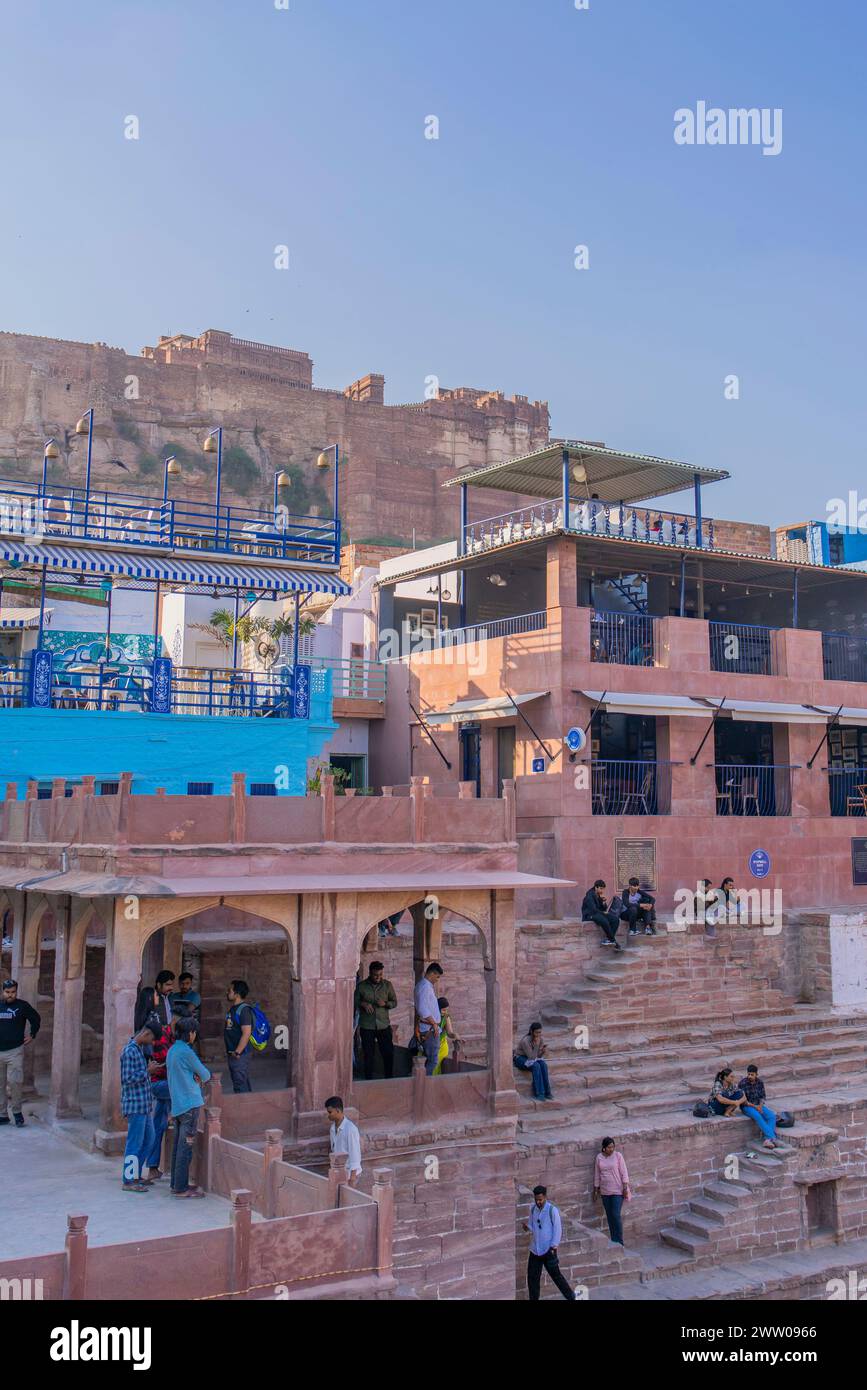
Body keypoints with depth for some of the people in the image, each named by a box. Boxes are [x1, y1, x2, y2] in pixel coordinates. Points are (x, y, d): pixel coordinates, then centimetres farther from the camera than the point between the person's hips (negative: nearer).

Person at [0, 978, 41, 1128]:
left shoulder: (22, 1006, -2)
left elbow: (36, 1019, 9)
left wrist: (32, 1035, 5)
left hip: (15, 1052, -4)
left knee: (14, 1081, -14)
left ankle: (17, 1111, 4)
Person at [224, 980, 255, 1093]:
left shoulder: (244, 1010, -16)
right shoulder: (232, 1008, 14)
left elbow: (246, 1033, -22)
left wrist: (237, 1052, -22)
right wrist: (229, 1051, 17)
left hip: (240, 1054, -10)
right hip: (232, 1053, 10)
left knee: (240, 1084, -9)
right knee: (244, 1083, 15)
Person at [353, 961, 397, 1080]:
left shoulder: (387, 985, 3)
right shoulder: (361, 986, 0)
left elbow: (394, 1002, 7)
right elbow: (354, 1001, 6)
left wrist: (385, 1003, -14)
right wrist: (363, 1004, -15)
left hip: (384, 1026, 1)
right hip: (366, 1026, -1)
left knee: (389, 1053, 2)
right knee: (368, 1056, 5)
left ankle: (389, 1080, 17)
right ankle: (369, 1081, 16)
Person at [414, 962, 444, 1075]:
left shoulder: (428, 985, 15)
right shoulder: (425, 986, -17)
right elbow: (423, 1010, -24)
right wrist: (434, 1024, -18)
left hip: (430, 1029, 10)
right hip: (429, 1029, -10)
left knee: (430, 1059, 14)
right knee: (432, 1060, -8)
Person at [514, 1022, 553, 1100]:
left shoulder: (540, 1039, -9)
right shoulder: (525, 1041, -29)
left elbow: (539, 1056, -3)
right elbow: (532, 1057, -28)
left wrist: (543, 1052, -25)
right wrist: (536, 1045, -35)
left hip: (531, 1058, 6)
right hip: (520, 1059, -6)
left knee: (543, 1064, -25)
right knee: (536, 1066, -33)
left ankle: (546, 1092, -21)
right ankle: (539, 1093, -29)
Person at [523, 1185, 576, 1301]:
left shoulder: (552, 1210, -13)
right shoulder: (533, 1209, 3)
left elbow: (558, 1229, -10)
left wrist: (553, 1246, -13)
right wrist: (528, 1227, -10)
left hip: (548, 1251, -5)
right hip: (535, 1250, 5)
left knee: (556, 1275, 3)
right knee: (532, 1278, 7)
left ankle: (571, 1297, 18)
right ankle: (533, 1299, 20)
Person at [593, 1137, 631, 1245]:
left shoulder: (618, 1155, -6)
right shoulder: (599, 1157, 2)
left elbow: (624, 1172, -6)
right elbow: (597, 1174, 9)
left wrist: (625, 1188, -11)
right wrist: (596, 1190, 10)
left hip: (617, 1191, -4)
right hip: (605, 1191, 4)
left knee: (616, 1215, -10)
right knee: (609, 1216, 7)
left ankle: (619, 1242, -2)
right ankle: (613, 1241, 16)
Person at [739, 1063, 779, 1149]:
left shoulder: (760, 1083, 3)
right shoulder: (742, 1083, -12)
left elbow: (762, 1096, 9)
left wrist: (760, 1105, -11)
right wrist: (754, 1106, -19)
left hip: (758, 1105, 5)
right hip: (746, 1106, -5)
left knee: (772, 1116, -22)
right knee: (758, 1117, -34)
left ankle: (768, 1139, -32)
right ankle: (772, 1137, -36)